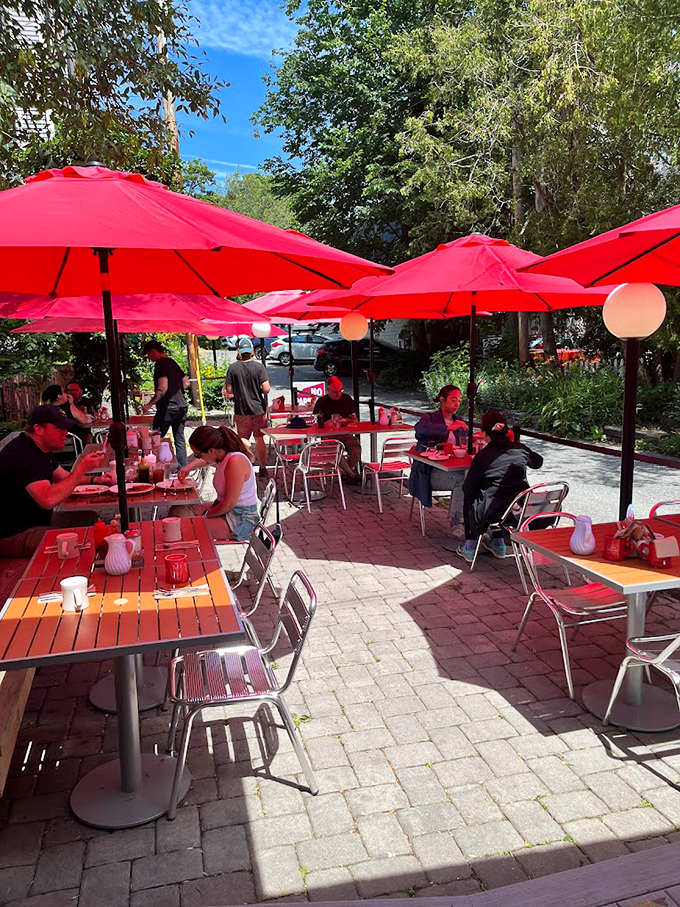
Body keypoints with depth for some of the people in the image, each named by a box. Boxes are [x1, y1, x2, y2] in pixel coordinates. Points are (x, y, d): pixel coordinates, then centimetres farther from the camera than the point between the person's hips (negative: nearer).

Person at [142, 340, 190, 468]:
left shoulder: (160, 364, -11)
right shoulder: (172, 363, 15)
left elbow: (163, 388, -22)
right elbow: (186, 382, 21)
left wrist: (149, 404, -19)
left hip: (167, 407, -8)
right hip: (181, 405, 8)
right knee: (179, 440, 11)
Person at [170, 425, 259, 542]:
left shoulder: (236, 462, -28)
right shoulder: (221, 455, 0)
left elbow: (230, 503, -25)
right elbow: (205, 461, 28)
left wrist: (206, 515, -10)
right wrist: (188, 467, 10)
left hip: (240, 519, -10)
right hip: (223, 508, 10)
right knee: (177, 511, 8)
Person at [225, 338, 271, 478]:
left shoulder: (233, 368, -7)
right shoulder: (259, 366, -10)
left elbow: (229, 390, -4)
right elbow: (266, 389, -14)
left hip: (241, 411, 1)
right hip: (258, 409, 0)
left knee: (243, 440, 11)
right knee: (260, 439, 11)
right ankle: (263, 469, 18)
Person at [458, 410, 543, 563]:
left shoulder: (483, 456, -10)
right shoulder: (520, 449, 2)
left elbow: (468, 489, 0)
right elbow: (538, 462, 25)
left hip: (494, 515, -4)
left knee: (468, 499, 27)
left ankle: (470, 548, 27)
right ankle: (498, 545, 39)